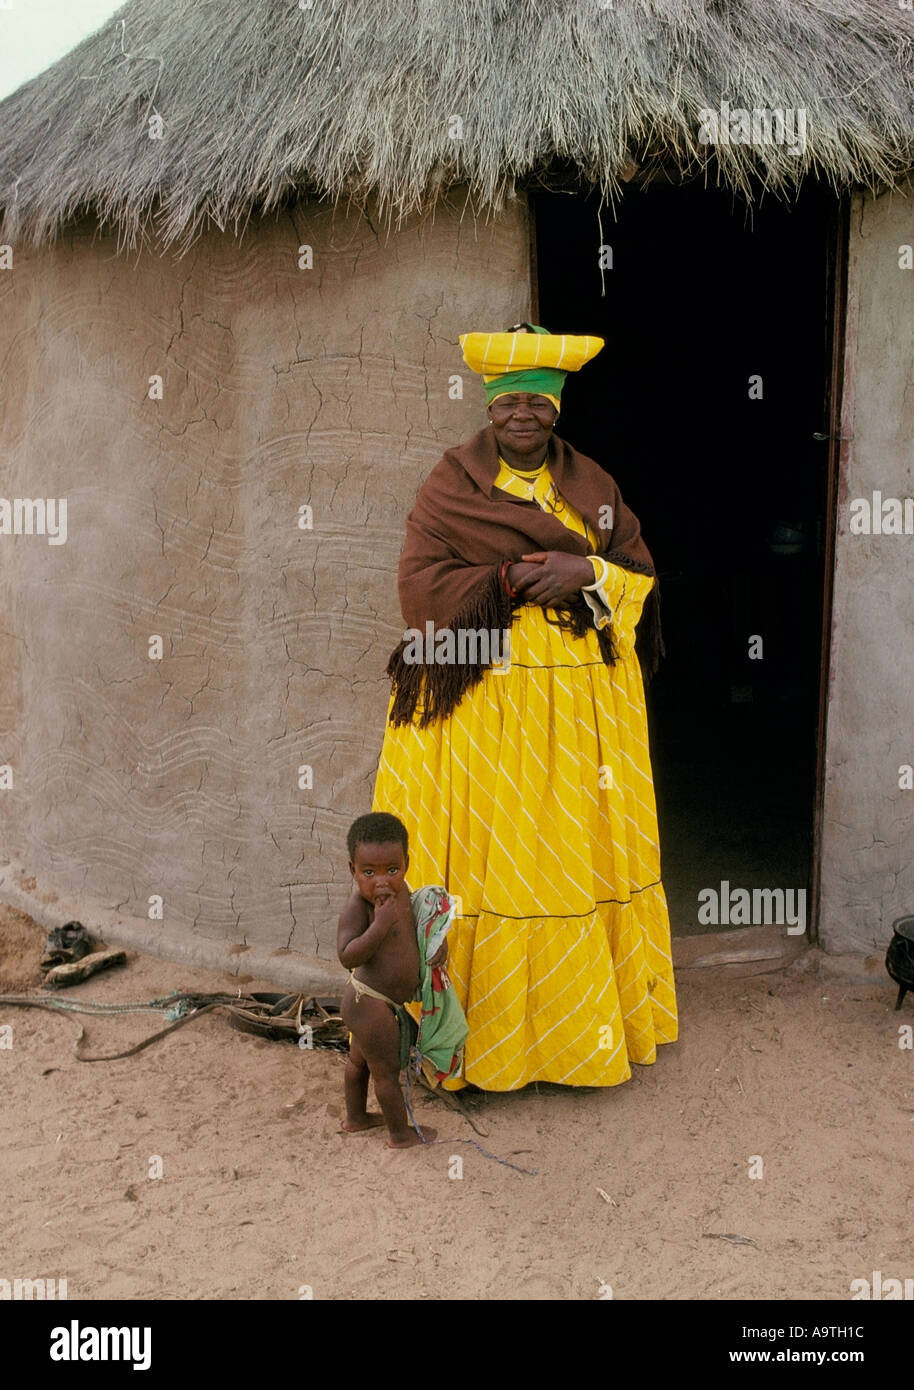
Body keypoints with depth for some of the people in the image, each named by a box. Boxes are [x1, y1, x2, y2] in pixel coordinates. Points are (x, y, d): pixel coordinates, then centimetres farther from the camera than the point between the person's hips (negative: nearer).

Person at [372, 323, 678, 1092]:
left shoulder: (593, 484, 11)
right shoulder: (451, 484, 2)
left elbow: (641, 574, 7)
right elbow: (420, 584, -7)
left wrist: (587, 573, -13)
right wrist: (514, 580, -17)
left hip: (584, 705, 3)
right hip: (481, 700, -3)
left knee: (580, 856, 6)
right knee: (488, 856, -2)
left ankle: (586, 1018, 20)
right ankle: (479, 1032, 11)